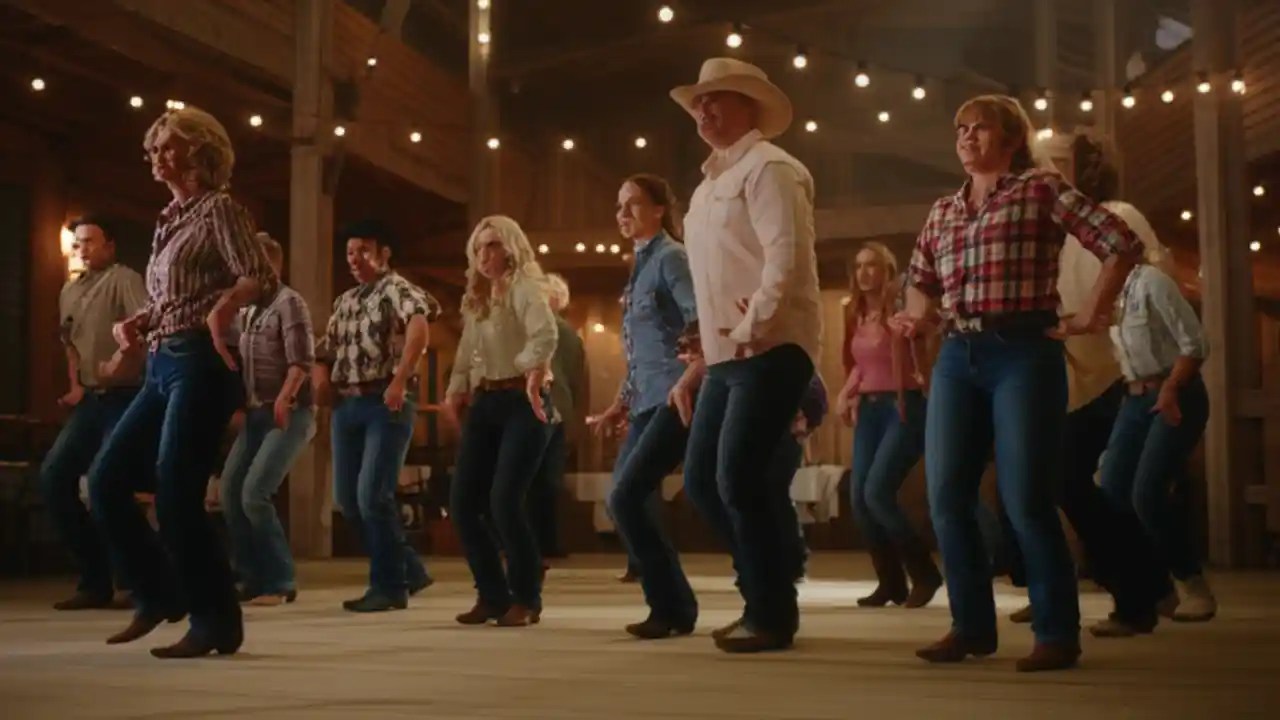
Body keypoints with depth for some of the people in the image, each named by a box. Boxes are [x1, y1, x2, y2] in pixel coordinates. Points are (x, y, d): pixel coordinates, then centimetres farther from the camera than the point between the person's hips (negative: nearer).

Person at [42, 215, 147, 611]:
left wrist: (121, 358, -38)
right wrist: (75, 384, 14)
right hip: (90, 399, 8)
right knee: (53, 476, 0)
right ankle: (96, 578, 7)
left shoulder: (123, 279, -7)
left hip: (124, 397, -8)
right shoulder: (69, 291, 18)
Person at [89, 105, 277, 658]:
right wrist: (135, 323, 7)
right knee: (106, 481, 5)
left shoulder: (218, 208, -3)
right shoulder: (172, 219, 20)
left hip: (199, 365, -8)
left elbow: (263, 279, -14)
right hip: (162, 368, 9)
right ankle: (160, 594, 20)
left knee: (176, 494, -11)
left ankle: (216, 622, 0)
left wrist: (223, 306, -32)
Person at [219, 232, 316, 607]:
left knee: (254, 493, -16)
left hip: (289, 413, -8)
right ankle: (253, 577, 13)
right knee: (230, 492, 2)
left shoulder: (288, 301, -8)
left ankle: (280, 581, -4)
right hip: (256, 413, 8)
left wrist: (283, 399, -29)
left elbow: (302, 360, -17)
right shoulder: (247, 310, 15)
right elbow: (239, 360, 19)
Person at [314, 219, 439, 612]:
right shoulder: (344, 302, 20)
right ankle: (408, 569, 21)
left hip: (386, 403, -8)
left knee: (373, 496, -12)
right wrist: (320, 373, 4)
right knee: (348, 498, 7)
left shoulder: (396, 288, -4)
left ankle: (389, 585, 2)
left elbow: (420, 325, -24)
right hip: (347, 405, 8)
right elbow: (326, 349, 28)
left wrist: (400, 380, -32)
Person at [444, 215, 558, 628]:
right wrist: (456, 391, 9)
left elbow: (545, 334, -27)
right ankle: (493, 595, 14)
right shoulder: (477, 296, 18)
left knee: (504, 501, -16)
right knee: (462, 502, 1)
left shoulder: (523, 286, -8)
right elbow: (467, 350, 21)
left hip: (522, 403, -8)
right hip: (485, 403, 8)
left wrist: (535, 377, -38)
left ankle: (526, 599, 1)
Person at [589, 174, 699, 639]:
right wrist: (620, 405, 19)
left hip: (674, 398, -9)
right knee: (629, 501, 6)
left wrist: (692, 376, -31)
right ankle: (676, 607, 14)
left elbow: (702, 321, -18)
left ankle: (671, 609, -3)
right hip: (646, 403, 9)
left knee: (627, 497, -14)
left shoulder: (670, 257, -5)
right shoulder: (641, 266, 21)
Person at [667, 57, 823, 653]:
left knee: (738, 480, -12)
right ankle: (765, 599, 22)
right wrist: (702, 362, 22)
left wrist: (754, 326, -23)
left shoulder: (767, 167, -6)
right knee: (701, 481, 8)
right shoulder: (709, 186, 22)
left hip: (771, 351, -9)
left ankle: (772, 616, 4)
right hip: (726, 358, 9)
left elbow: (787, 255, -19)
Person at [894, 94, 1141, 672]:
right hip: (957, 358, 6)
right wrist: (918, 315, 8)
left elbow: (1121, 243, -2)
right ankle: (972, 625, 14)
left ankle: (1057, 633, 6)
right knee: (947, 498, 1)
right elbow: (920, 279, 29)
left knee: (1025, 500, -7)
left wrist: (1089, 316, -5)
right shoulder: (942, 212, 18)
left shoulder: (1041, 189, 2)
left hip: (1024, 353, -6)